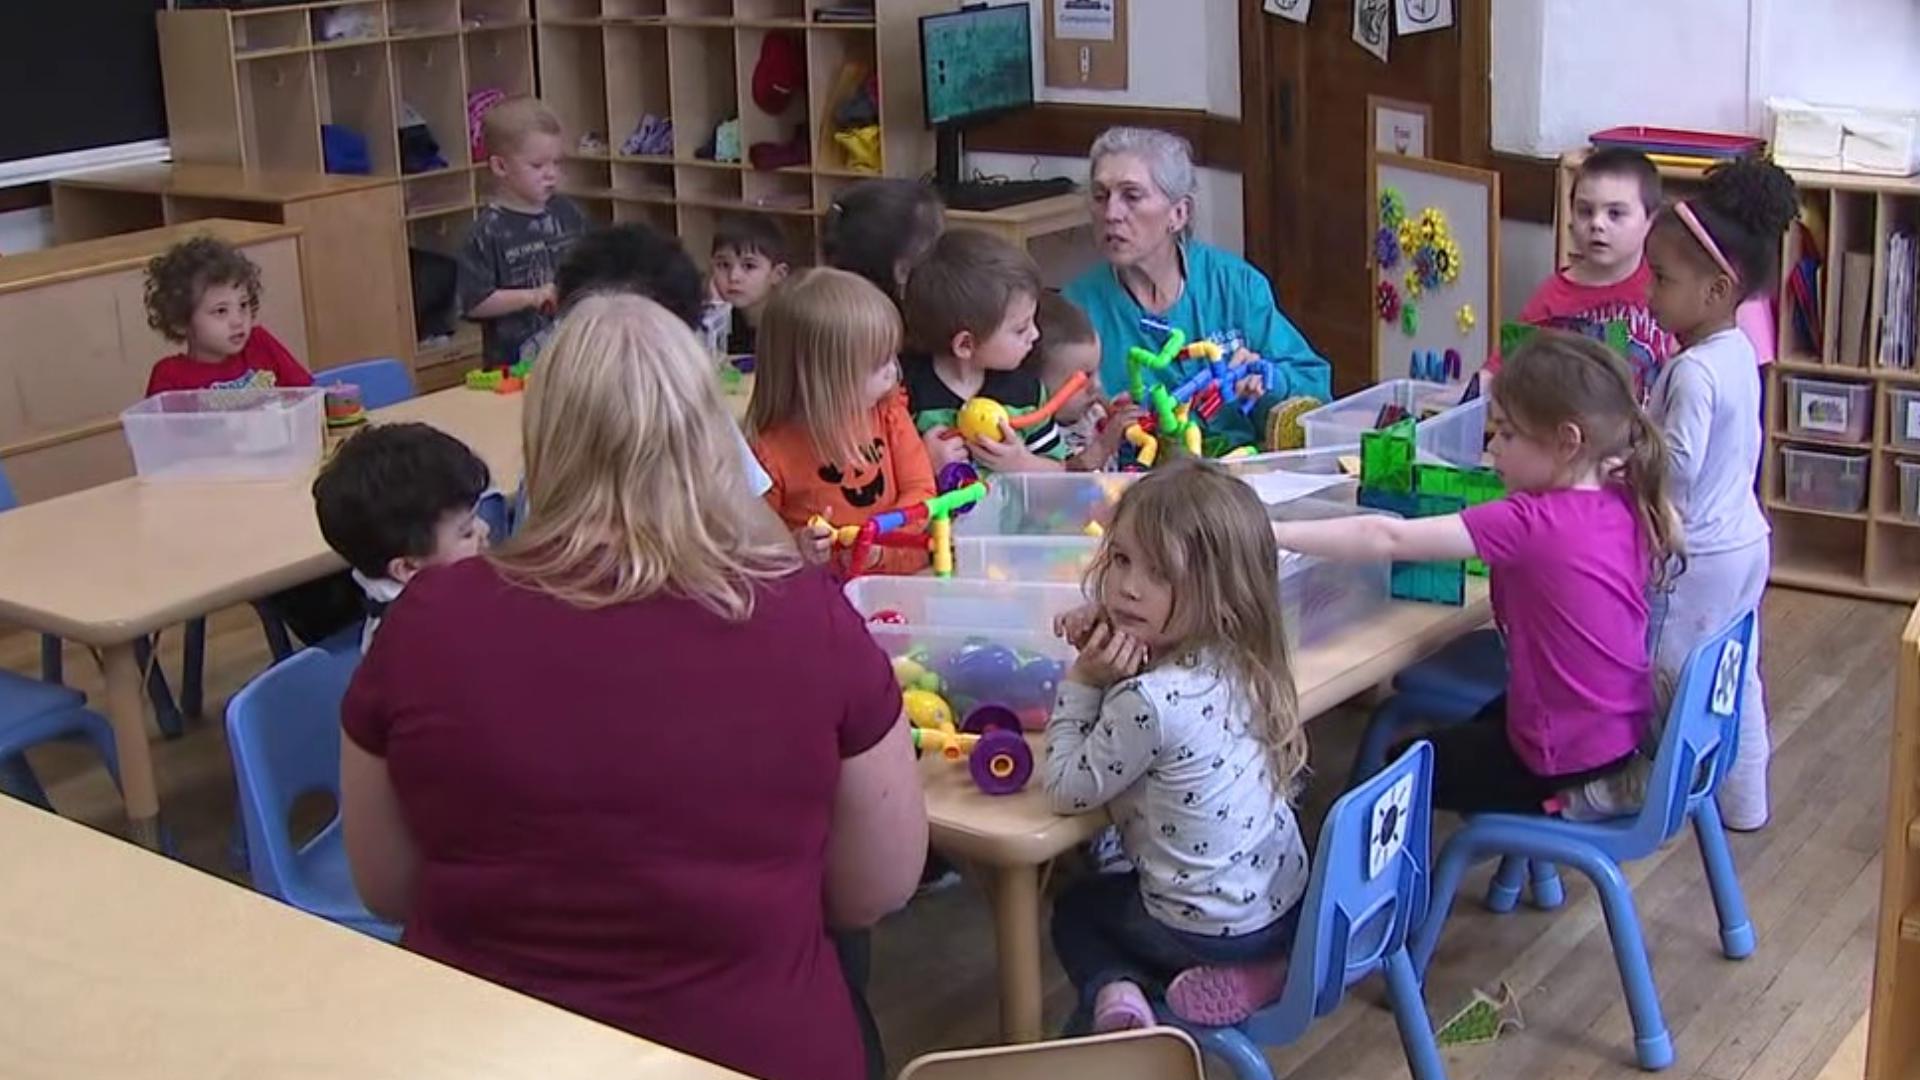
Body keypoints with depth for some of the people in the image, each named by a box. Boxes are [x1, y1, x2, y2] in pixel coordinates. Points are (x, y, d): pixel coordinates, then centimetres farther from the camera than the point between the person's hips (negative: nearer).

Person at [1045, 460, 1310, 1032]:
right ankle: (1245, 972, 12)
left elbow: (1069, 790, -16)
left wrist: (1083, 680, -18)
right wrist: (1102, 659, -7)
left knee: (1075, 909, 24)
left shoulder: (1150, 701, -30)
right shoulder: (1231, 662, -6)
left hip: (1212, 928, -6)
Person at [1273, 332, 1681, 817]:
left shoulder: (1531, 523, -29)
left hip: (1565, 760, -7)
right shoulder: (1630, 505, -8)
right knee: (1475, 728, 33)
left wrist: (1274, 533, -26)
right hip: (1628, 729, 7)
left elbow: (1387, 539, -30)